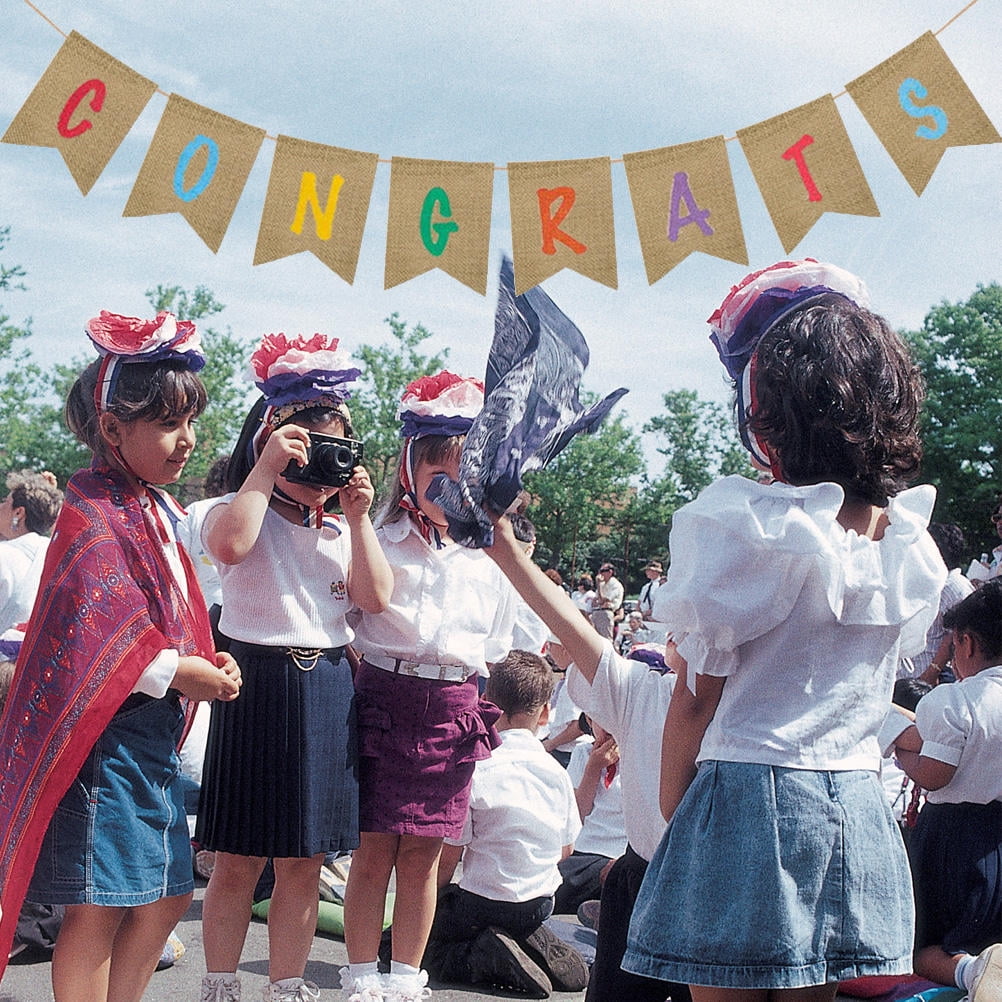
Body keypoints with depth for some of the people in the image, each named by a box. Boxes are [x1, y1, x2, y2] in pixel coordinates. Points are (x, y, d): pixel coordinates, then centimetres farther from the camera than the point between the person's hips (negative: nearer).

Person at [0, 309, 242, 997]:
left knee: (168, 894, 15)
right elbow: (100, 632, -23)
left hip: (156, 733, 10)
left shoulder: (160, 510, 14)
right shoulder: (91, 511, -14)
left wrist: (209, 662, 2)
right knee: (100, 903, -2)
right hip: (108, 732, -9)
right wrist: (177, 674, -19)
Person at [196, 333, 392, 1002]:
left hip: (328, 692, 4)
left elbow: (376, 598, 0)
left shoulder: (343, 529, 13)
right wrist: (266, 468, -22)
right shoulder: (242, 514, -2)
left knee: (304, 862, 9)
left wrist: (358, 518, -4)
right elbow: (229, 545, -27)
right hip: (258, 683, -4)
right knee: (238, 860, 2)